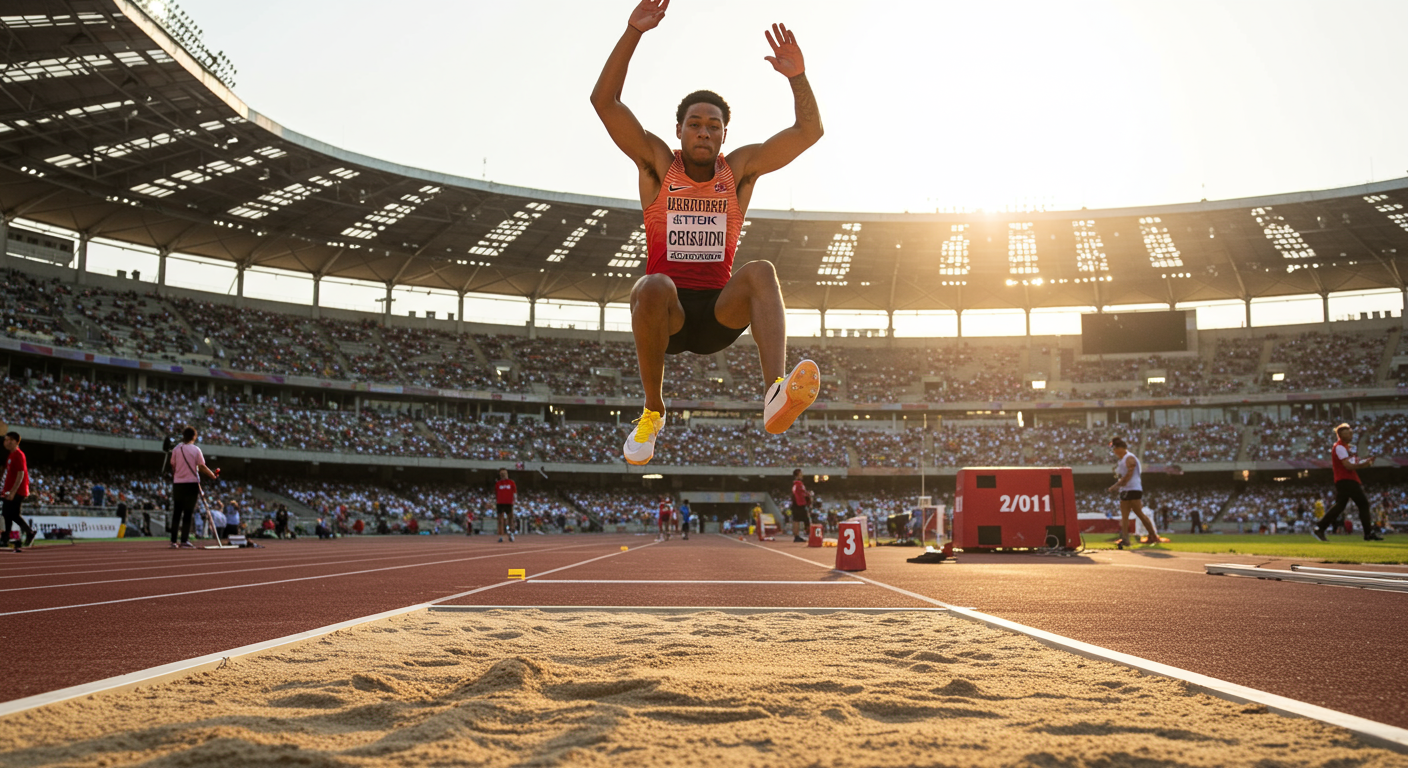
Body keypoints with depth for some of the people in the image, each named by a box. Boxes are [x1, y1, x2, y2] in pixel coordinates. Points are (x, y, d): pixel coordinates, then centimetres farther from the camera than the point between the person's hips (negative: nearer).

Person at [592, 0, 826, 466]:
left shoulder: (740, 168, 8)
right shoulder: (657, 163, 4)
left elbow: (809, 131, 1)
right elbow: (604, 101, -7)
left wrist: (797, 76, -15)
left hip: (721, 312, 1)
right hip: (667, 311, -1)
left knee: (760, 271, -30)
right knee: (653, 287, -37)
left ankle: (776, 395, -52)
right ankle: (652, 412, -16)